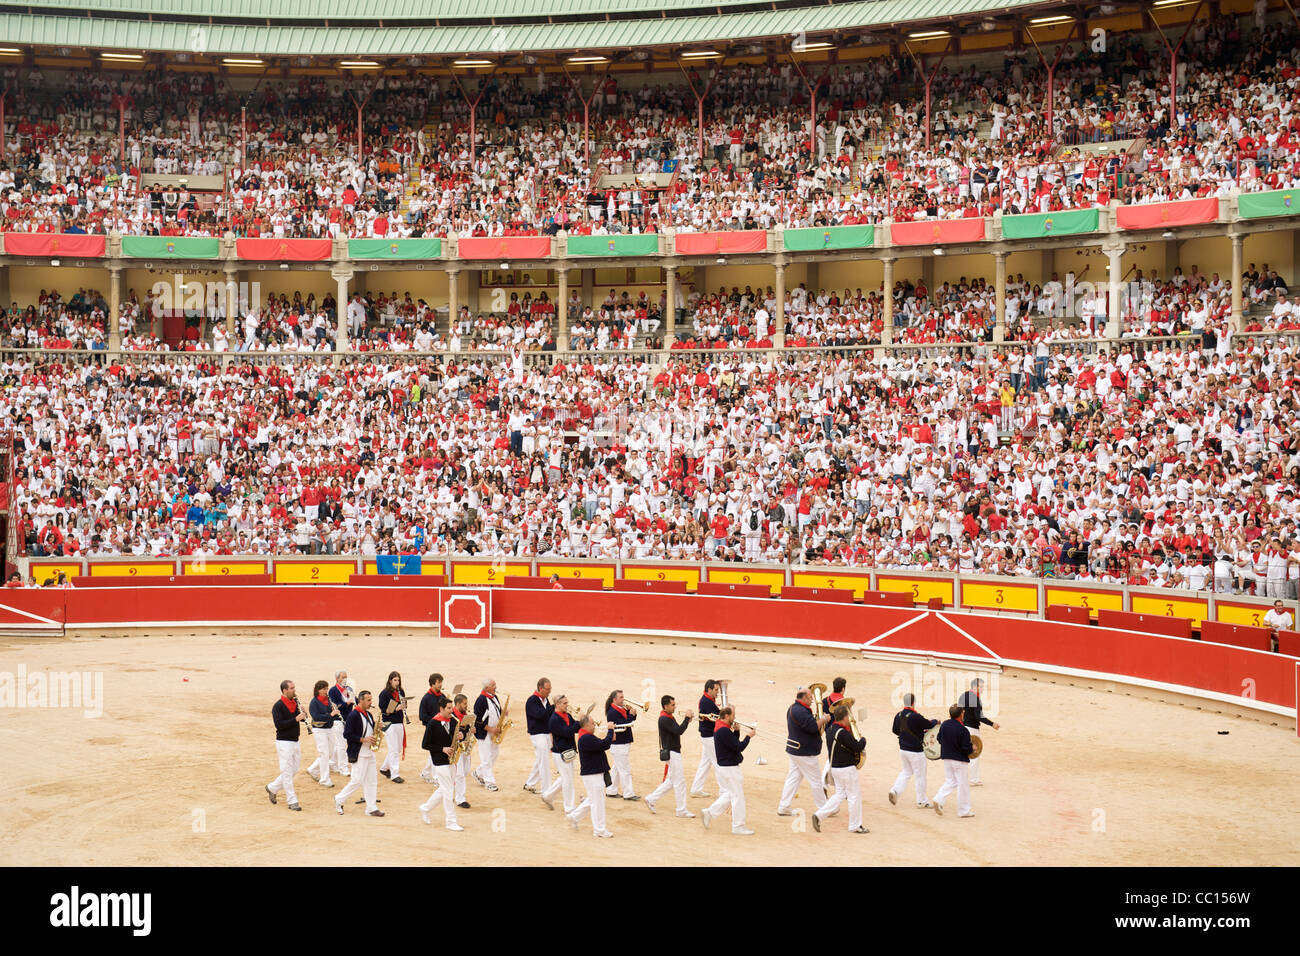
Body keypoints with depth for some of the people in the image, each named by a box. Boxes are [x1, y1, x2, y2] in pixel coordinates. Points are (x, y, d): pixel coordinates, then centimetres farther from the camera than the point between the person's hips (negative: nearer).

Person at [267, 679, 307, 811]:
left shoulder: (295, 702, 8)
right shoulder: (278, 706, -13)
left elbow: (303, 718, 11)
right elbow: (279, 725, -22)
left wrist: (302, 714, -11)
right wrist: (295, 719, -26)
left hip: (295, 741, 8)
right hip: (284, 742, -8)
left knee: (294, 769, 14)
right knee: (287, 772, -2)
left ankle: (272, 788, 31)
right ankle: (292, 802, 2)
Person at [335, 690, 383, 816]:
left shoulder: (369, 715, 13)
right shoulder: (353, 715, -13)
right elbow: (346, 734, -17)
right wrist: (363, 739, -21)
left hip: (369, 753, 8)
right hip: (358, 754, -8)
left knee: (372, 781, 6)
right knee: (357, 781, -6)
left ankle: (371, 807, 10)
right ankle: (339, 800, 12)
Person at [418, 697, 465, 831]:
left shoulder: (453, 721, 4)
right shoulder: (433, 723, -13)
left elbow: (456, 737, 16)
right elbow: (425, 745, -10)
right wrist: (442, 749, -17)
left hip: (451, 760, 7)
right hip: (440, 762, -7)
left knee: (443, 790, 17)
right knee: (448, 792, -5)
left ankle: (425, 808, 36)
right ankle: (451, 822, 4)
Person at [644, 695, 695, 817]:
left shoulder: (669, 717, 13)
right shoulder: (664, 719, -19)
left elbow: (678, 730, 15)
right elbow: (679, 731, -28)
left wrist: (687, 720, 1)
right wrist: (687, 718, -19)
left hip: (674, 752, 10)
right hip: (671, 753, -10)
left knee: (672, 780, 17)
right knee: (679, 782, -4)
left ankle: (651, 799, 21)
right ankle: (682, 810, 4)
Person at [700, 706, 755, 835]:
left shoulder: (719, 728, 9)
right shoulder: (724, 731, -23)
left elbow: (733, 743, 17)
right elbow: (739, 747, -23)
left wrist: (736, 730, 5)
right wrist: (748, 736, -10)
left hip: (723, 767, 10)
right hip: (729, 768, -10)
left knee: (728, 794, 19)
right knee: (737, 796, 0)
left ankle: (709, 813, 18)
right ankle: (738, 826, 7)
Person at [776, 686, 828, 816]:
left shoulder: (793, 708, 12)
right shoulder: (800, 711, -22)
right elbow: (813, 727, -27)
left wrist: (819, 719, 6)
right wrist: (824, 719, -12)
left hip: (795, 750, 10)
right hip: (804, 752, -10)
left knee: (793, 778, 12)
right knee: (816, 781, 2)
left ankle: (783, 808, 12)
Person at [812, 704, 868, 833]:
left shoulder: (830, 729, 2)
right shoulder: (843, 733, -24)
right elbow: (858, 747, -21)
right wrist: (862, 740, 0)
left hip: (835, 768, 9)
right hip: (847, 768, -9)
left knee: (840, 795, 16)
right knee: (854, 796, 5)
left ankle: (819, 815, 6)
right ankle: (855, 826, 14)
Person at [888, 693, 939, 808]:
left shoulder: (898, 716, -2)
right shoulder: (915, 717, -23)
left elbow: (895, 731, 11)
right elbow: (929, 725, -9)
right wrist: (936, 721, 14)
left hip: (903, 749, 6)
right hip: (915, 751, -6)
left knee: (906, 772, 22)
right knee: (920, 775, 8)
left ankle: (895, 790, 2)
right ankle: (922, 801, 18)